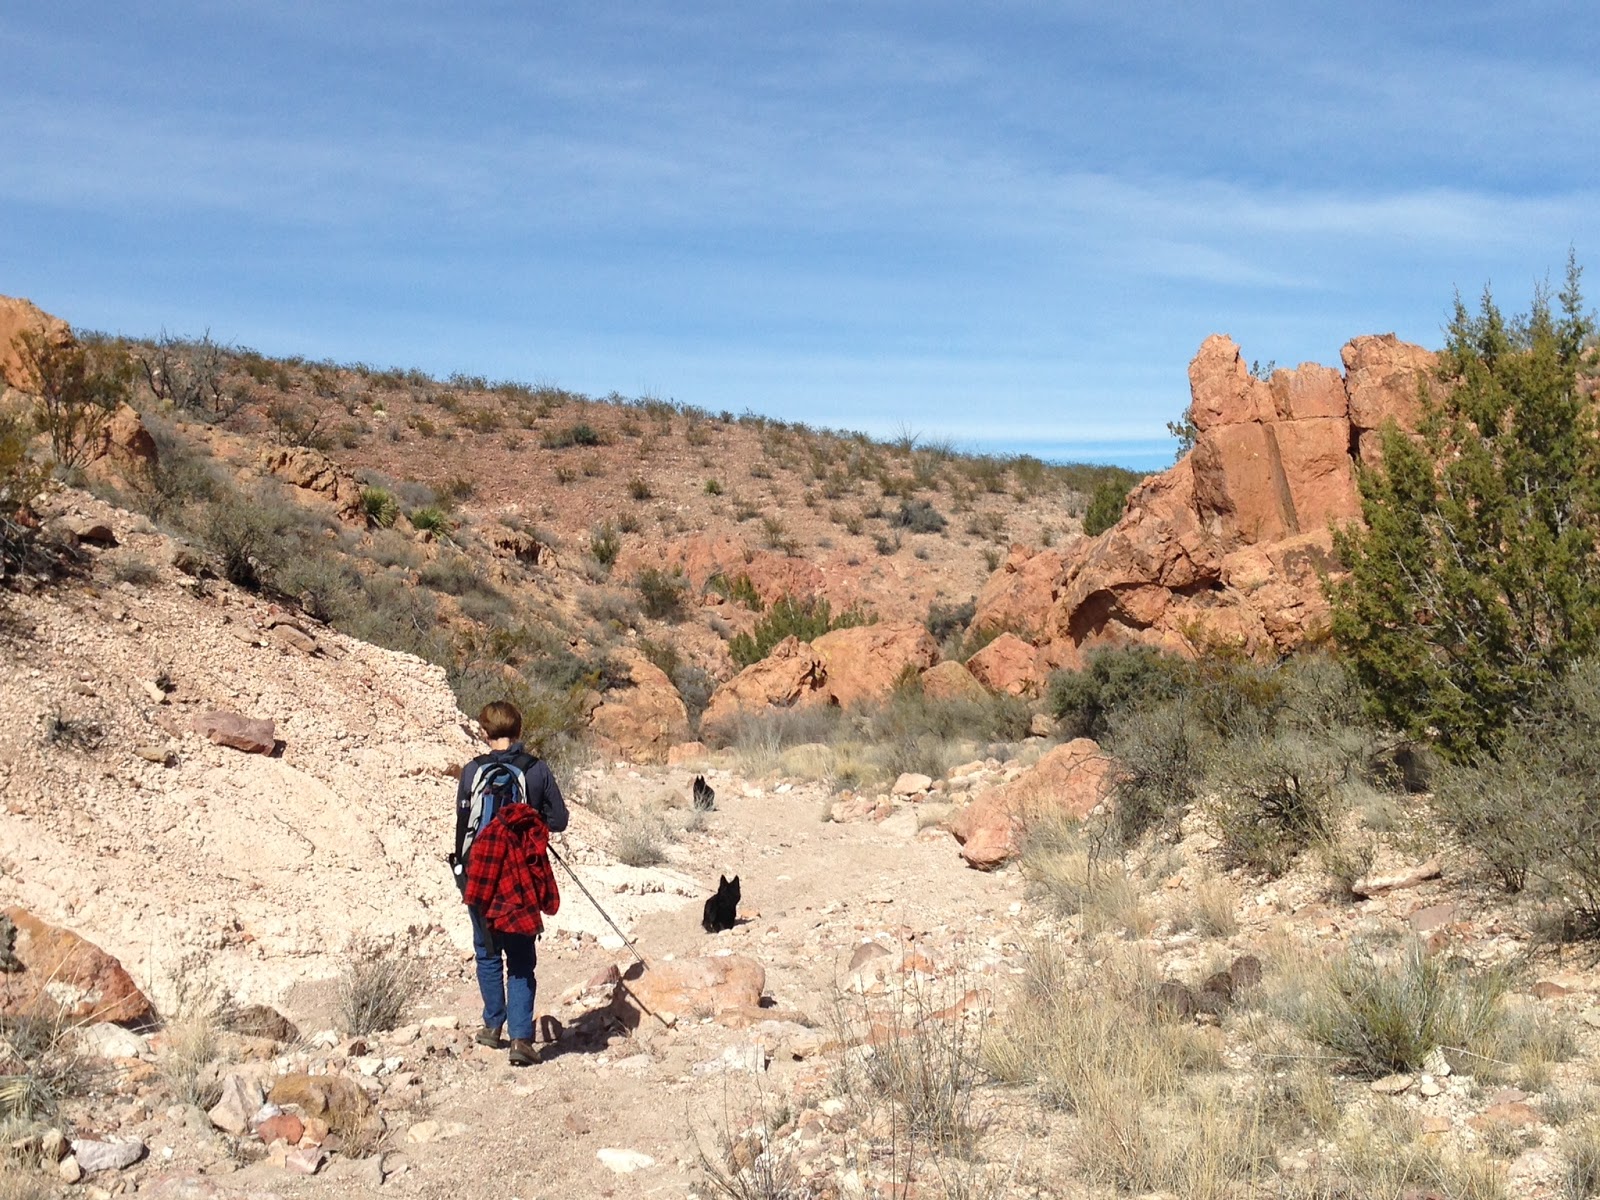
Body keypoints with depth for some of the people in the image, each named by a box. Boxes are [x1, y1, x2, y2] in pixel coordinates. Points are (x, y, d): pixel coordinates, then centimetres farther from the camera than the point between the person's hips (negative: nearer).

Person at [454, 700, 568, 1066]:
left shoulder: (473, 771, -8)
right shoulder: (537, 769, -6)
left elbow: (463, 823, -3)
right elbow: (558, 820, -1)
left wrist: (463, 865, 11)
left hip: (481, 873, 0)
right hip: (523, 877, 0)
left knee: (487, 953, 17)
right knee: (521, 959, 6)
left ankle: (493, 1025, 29)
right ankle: (521, 1037, -3)